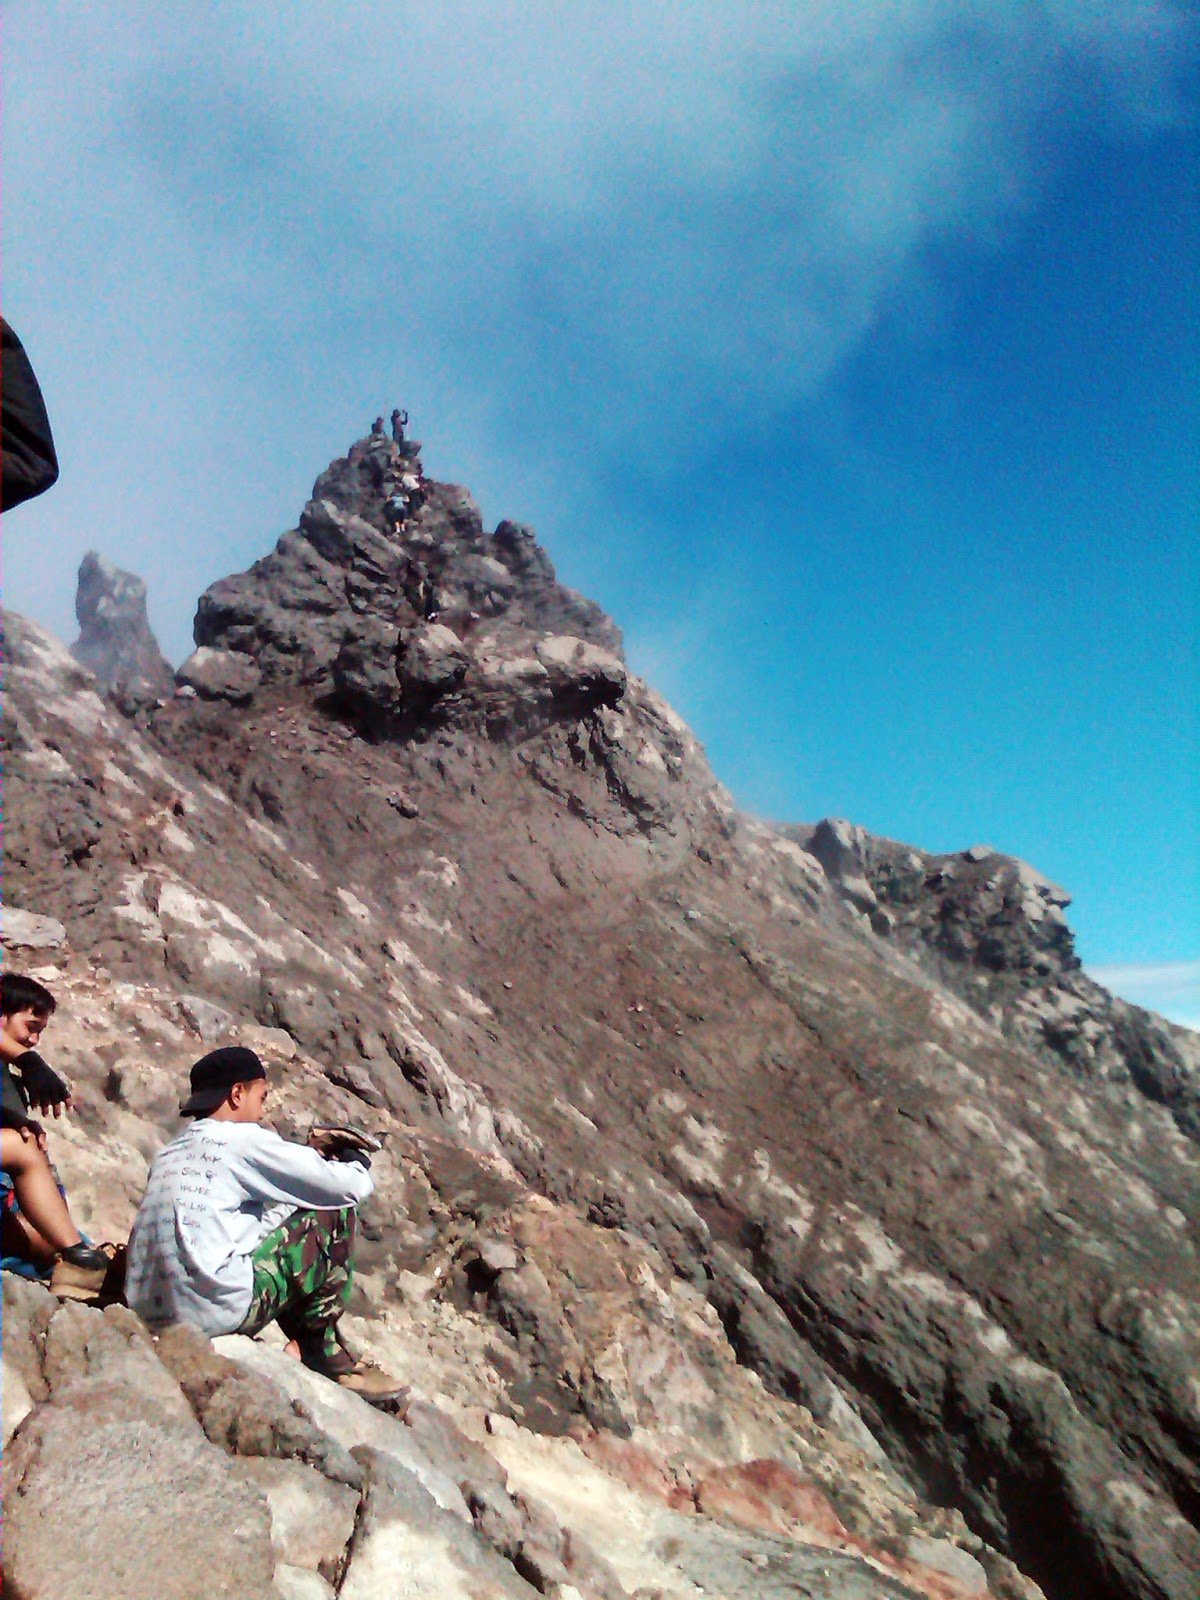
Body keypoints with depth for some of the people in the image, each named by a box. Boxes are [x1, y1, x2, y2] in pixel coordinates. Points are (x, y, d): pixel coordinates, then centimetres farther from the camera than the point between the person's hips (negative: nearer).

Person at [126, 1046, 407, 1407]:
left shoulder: (171, 1152, 18)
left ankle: (308, 1350, 24)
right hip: (217, 1308, -9)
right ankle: (321, 1346, 15)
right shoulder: (242, 1140, -6)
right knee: (334, 1218, 2)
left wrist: (309, 1154, 22)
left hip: (149, 1316, 9)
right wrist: (357, 1163, 16)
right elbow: (350, 1187, -7)